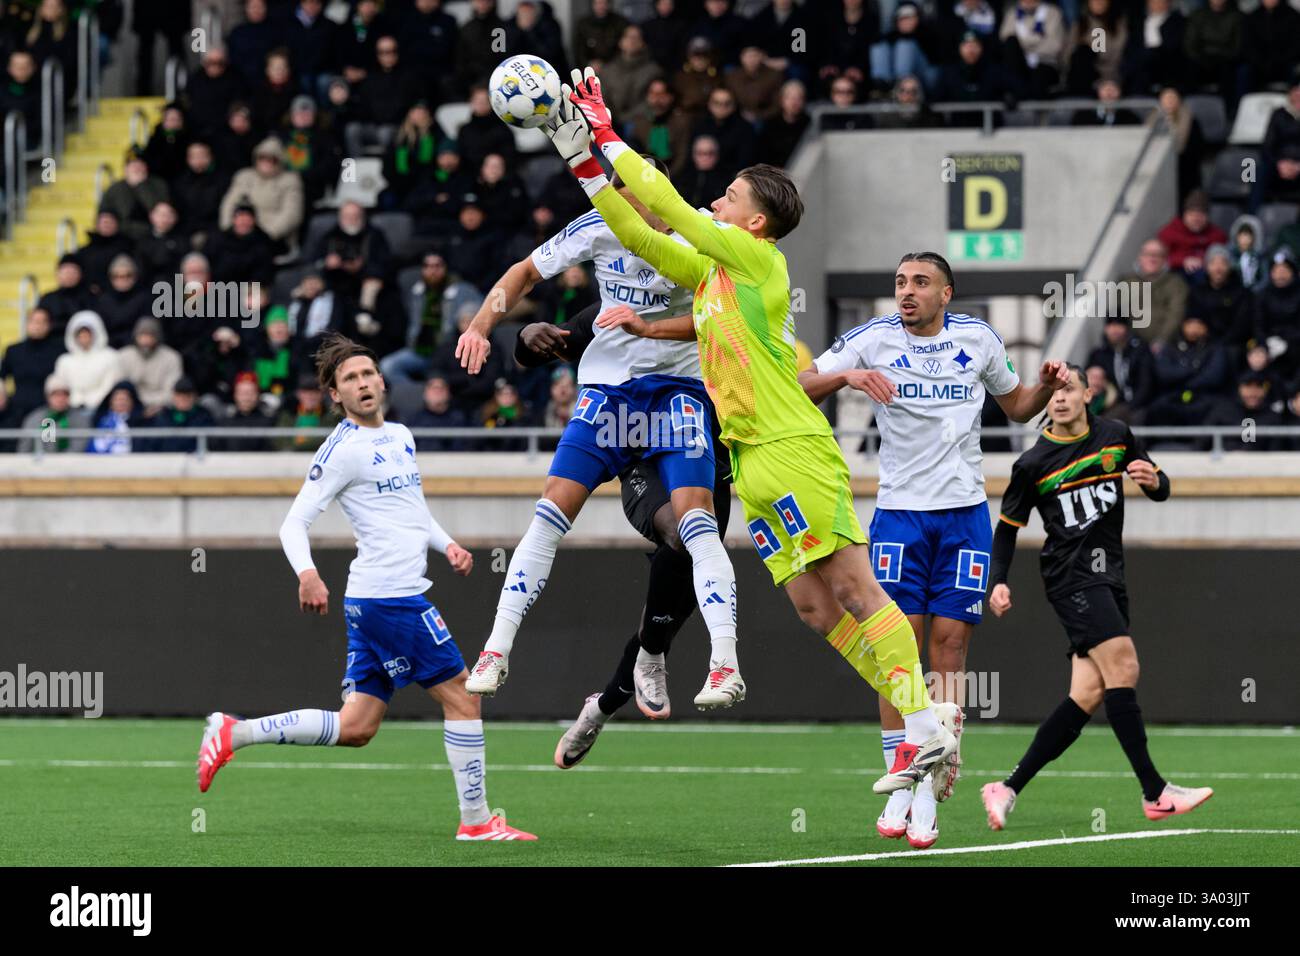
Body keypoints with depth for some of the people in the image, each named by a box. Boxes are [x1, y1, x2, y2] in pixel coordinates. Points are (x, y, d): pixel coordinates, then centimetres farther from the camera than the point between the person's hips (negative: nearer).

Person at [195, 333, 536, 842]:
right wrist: (306, 574, -29)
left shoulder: (400, 436, 17)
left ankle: (233, 734, 8)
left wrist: (446, 543, 11)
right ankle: (476, 820, 4)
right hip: (391, 597, -9)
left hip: (371, 602, 9)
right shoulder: (343, 450, -9)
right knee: (461, 699, -3)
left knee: (354, 727, 8)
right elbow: (295, 522, -12)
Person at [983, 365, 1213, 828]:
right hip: (1071, 576, -5)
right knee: (1122, 667, -20)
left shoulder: (1116, 437, 8)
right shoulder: (1033, 464, -1)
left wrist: (1153, 480, -8)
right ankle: (1155, 792, -19)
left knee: (1087, 695, -2)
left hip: (1109, 575, 5)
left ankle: (1008, 790, 3)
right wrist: (998, 582, -5)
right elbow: (1007, 527, 8)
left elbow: (1161, 488, 15)